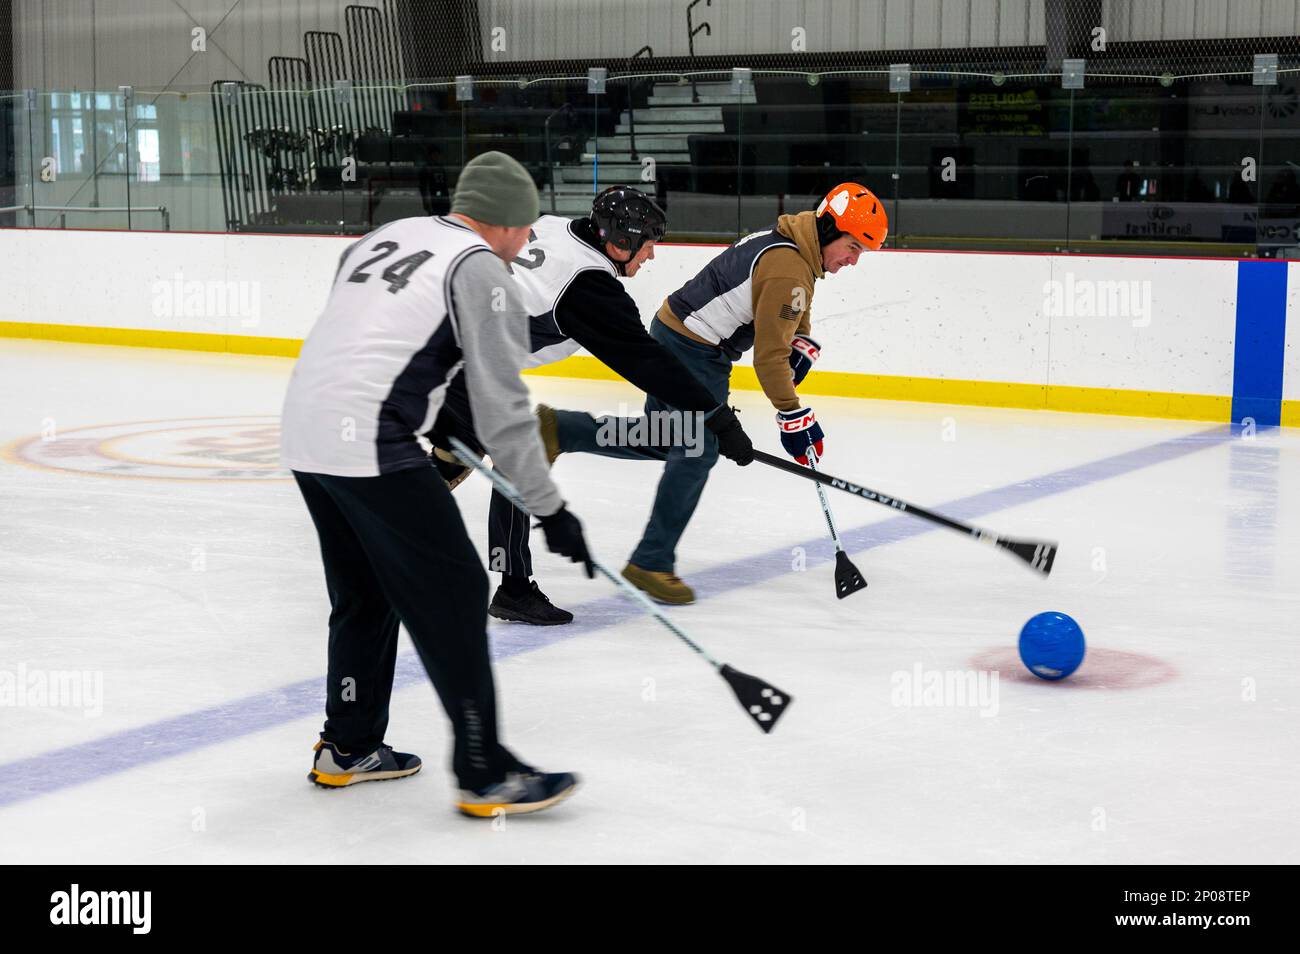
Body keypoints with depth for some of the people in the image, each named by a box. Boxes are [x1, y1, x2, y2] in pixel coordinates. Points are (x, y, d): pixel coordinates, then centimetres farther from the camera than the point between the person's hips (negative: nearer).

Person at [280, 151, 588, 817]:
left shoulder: (387, 236, 19)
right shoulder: (480, 269, -5)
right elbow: (502, 408, -10)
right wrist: (550, 508, -5)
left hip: (306, 431, 9)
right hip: (369, 444, -9)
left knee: (364, 592, 21)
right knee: (451, 592, -1)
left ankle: (348, 749, 31)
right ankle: (484, 773, 1)